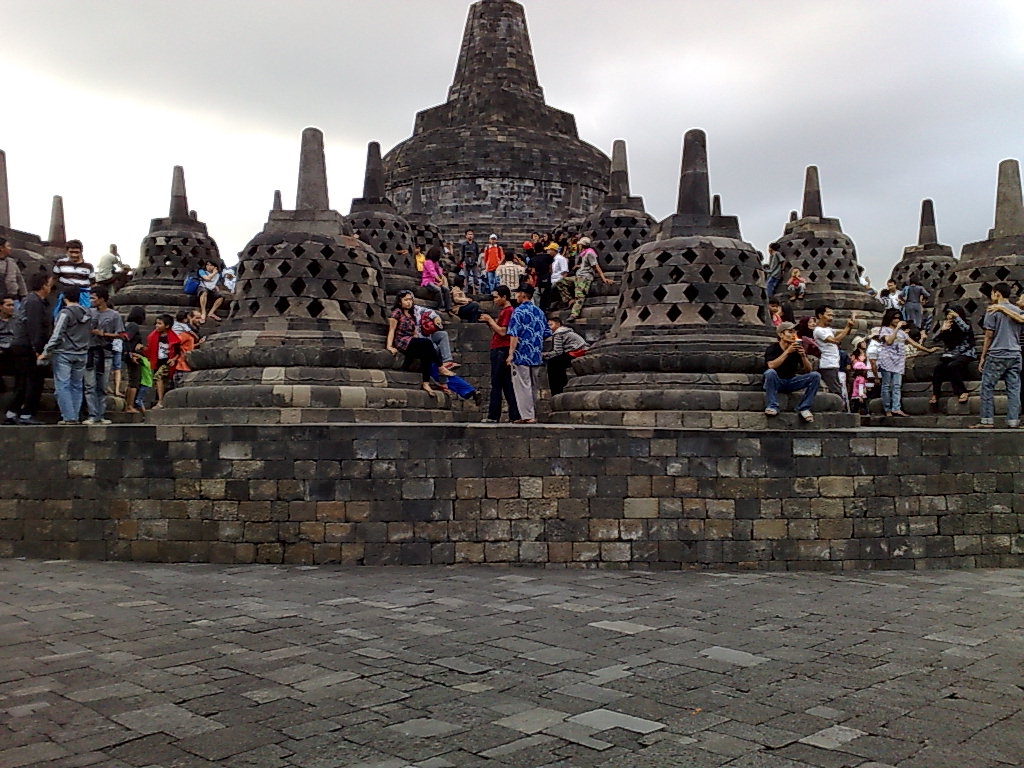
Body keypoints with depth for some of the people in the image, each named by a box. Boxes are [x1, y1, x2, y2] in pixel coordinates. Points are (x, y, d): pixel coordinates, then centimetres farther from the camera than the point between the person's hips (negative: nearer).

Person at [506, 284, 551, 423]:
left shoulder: (519, 311, -9)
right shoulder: (539, 311, 10)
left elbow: (514, 334, -15)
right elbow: (547, 333, 15)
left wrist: (511, 353, -14)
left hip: (521, 355, -6)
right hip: (536, 355, 7)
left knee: (522, 385, -3)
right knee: (533, 386, 14)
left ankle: (527, 416, -6)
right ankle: (534, 415, 17)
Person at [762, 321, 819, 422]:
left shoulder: (797, 349, 3)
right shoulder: (772, 348, -10)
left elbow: (808, 370, -1)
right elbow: (771, 366, -29)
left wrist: (803, 356, -18)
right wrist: (787, 352, -29)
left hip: (791, 382, 4)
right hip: (776, 382, -4)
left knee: (815, 375, -15)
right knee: (770, 372, -37)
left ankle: (804, 408, -13)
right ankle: (772, 407, -29)